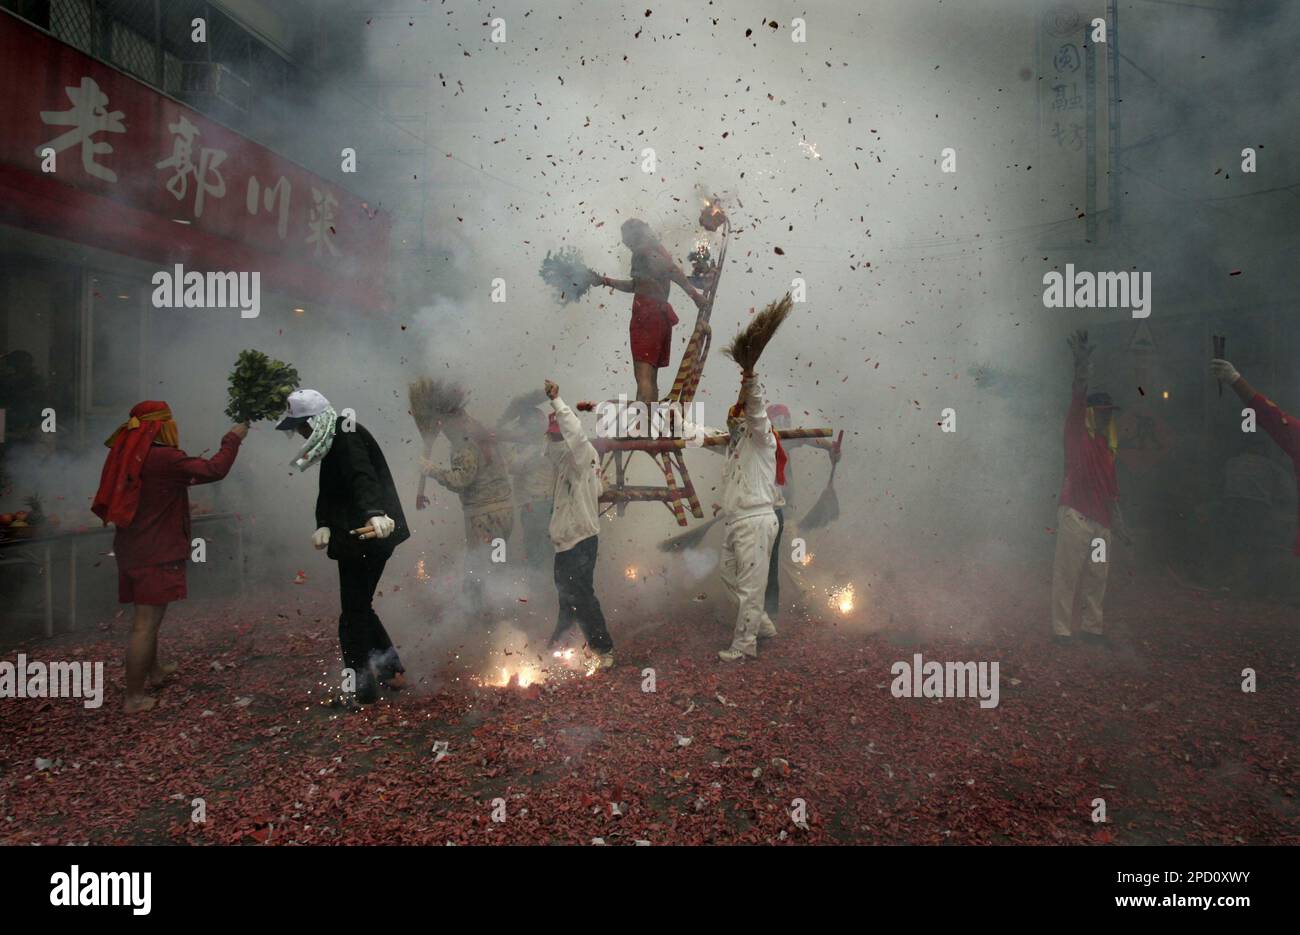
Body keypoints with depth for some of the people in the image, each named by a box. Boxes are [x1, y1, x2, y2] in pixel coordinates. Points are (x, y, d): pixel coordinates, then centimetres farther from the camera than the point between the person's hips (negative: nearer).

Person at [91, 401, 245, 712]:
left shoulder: (128, 455, 5)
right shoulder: (163, 458, -20)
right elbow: (214, 470, -21)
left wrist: (189, 467, 15)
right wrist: (232, 438, -8)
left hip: (132, 550, 9)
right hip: (156, 555, -9)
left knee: (148, 617, 23)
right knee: (145, 624, -2)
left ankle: (153, 670, 41)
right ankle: (135, 697, 4)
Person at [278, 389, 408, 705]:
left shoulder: (347, 437, -14)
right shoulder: (333, 443, 18)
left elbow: (363, 477, -32)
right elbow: (328, 491, 14)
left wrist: (376, 513, -48)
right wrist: (323, 525, -3)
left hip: (368, 536, -10)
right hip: (354, 539, 10)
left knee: (354, 614, -3)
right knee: (358, 607, 18)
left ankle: (363, 688, 8)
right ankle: (391, 670, 27)